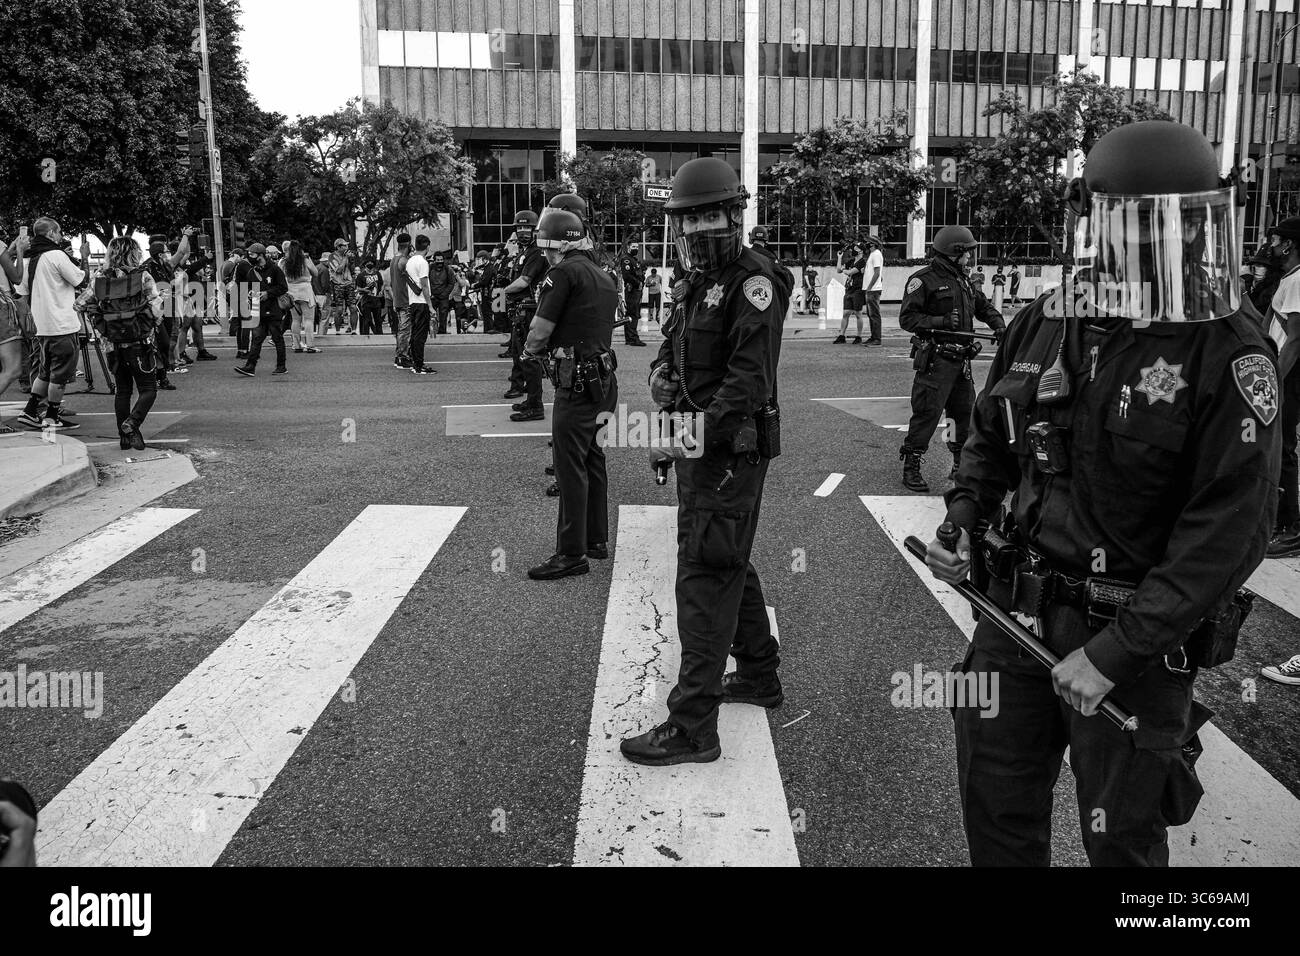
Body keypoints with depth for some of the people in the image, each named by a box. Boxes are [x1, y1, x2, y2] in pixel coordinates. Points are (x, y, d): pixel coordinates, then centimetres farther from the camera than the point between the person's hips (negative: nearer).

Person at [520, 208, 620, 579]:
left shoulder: (564, 272, -11)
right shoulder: (604, 276, 16)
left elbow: (540, 330, -12)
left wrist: (529, 352, 9)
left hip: (577, 381, -9)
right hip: (605, 378, 9)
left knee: (571, 468, -4)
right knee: (593, 461, 17)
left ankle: (571, 554, 0)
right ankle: (597, 540, 27)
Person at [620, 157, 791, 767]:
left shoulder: (753, 282, -14)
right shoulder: (696, 285, 15)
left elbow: (748, 379, -23)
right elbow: (673, 345, 25)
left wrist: (697, 437, -27)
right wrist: (660, 375, 4)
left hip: (730, 450, -10)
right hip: (698, 447, 10)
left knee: (706, 578, -9)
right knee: (730, 565, 21)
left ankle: (693, 726, -3)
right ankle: (759, 675, 39)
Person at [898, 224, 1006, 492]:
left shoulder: (964, 281, 17)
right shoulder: (923, 280, -8)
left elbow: (984, 307, 29)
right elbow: (907, 318, -13)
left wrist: (998, 325, 10)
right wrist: (941, 322, -22)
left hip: (961, 359, 8)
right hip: (934, 360, -8)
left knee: (966, 413, 12)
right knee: (927, 413, -9)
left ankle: (961, 466, 25)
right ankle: (911, 468, 0)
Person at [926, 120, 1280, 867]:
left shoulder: (1231, 354, -14)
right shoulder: (1046, 323, 0)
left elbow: (1229, 527, -17)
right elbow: (992, 437, 16)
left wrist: (1116, 652, -19)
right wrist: (965, 517, -1)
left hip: (1136, 637, -4)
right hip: (1020, 608, 4)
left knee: (1121, 839, 14)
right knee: (996, 803, 19)